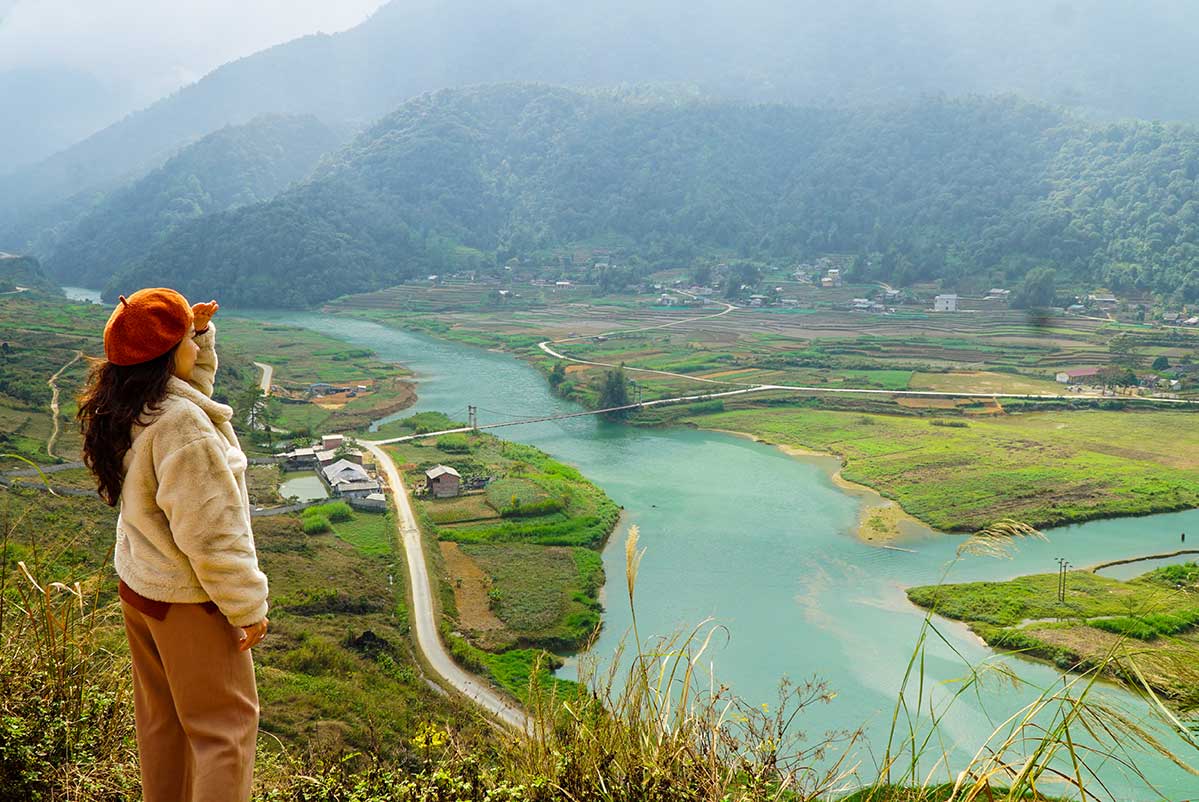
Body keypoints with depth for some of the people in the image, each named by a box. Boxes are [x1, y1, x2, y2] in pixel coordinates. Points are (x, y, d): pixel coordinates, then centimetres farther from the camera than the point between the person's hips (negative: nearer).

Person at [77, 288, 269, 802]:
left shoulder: (124, 411, 0)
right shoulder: (180, 423, -28)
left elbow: (193, 378, 24)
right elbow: (211, 532, -26)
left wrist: (202, 331, 8)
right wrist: (248, 608, -18)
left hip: (137, 584, 9)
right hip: (189, 599, -9)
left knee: (161, 716, 23)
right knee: (224, 723, 4)